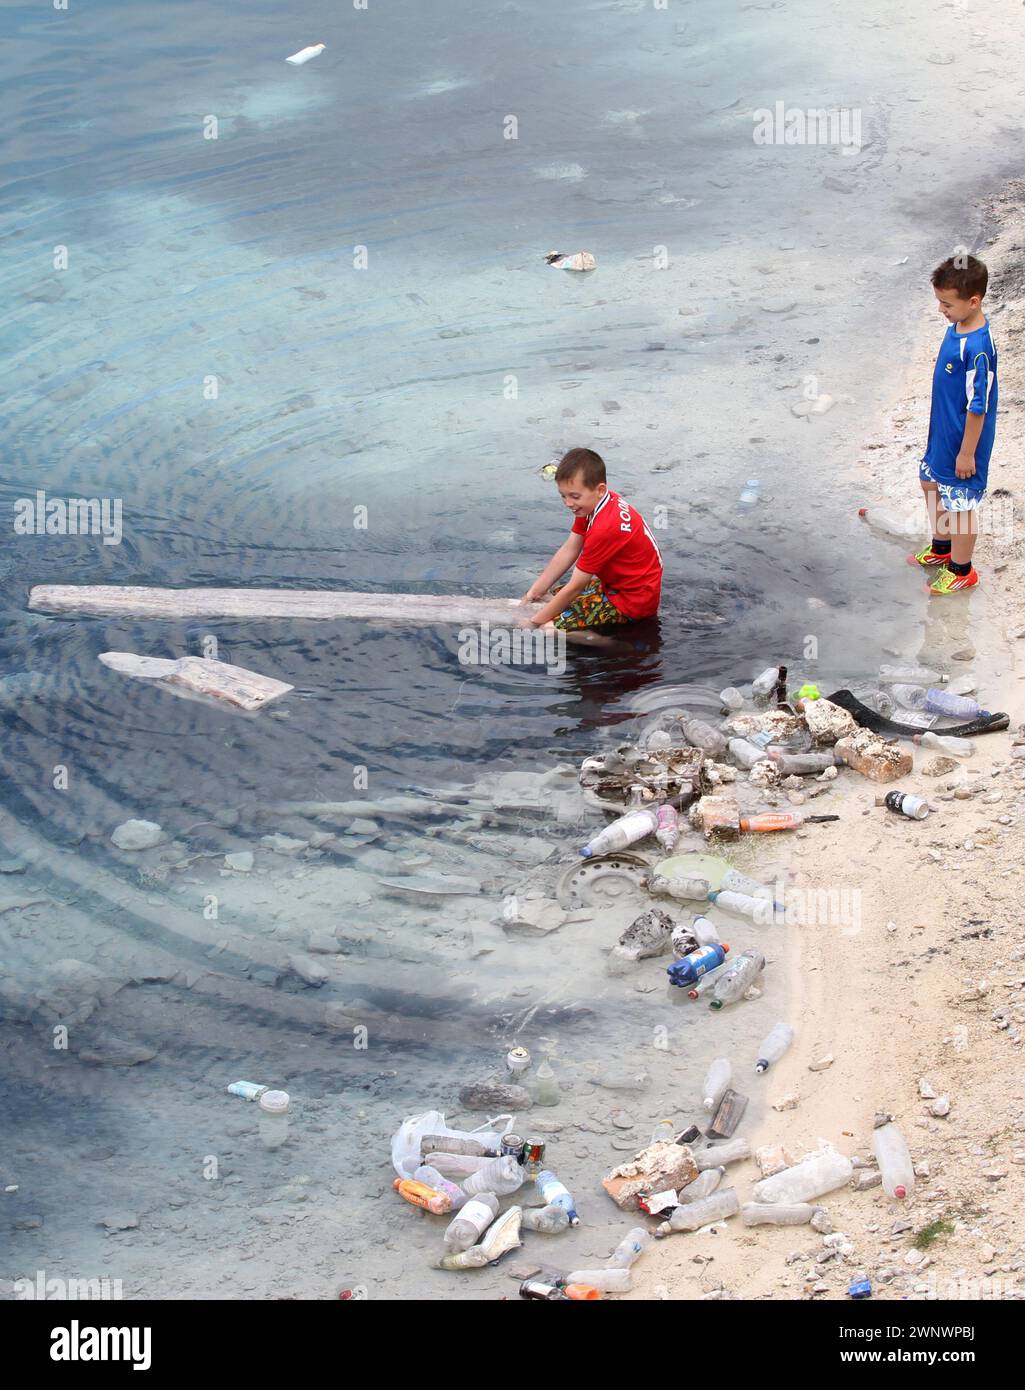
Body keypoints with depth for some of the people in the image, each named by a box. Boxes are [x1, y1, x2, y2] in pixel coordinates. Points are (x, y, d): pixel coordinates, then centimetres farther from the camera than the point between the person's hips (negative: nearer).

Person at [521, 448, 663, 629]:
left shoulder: (605, 529, -31)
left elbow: (575, 587, -25)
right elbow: (568, 551, 3)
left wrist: (533, 622, -17)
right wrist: (534, 593, -1)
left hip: (631, 601, -10)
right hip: (613, 584, 10)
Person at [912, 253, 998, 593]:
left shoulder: (977, 348, -33)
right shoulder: (957, 326, -5)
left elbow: (978, 406, -26)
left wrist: (967, 452, -18)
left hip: (963, 441, -9)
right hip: (943, 432, 9)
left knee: (959, 502, 8)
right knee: (932, 483, 26)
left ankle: (962, 570, 28)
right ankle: (941, 547, 48)